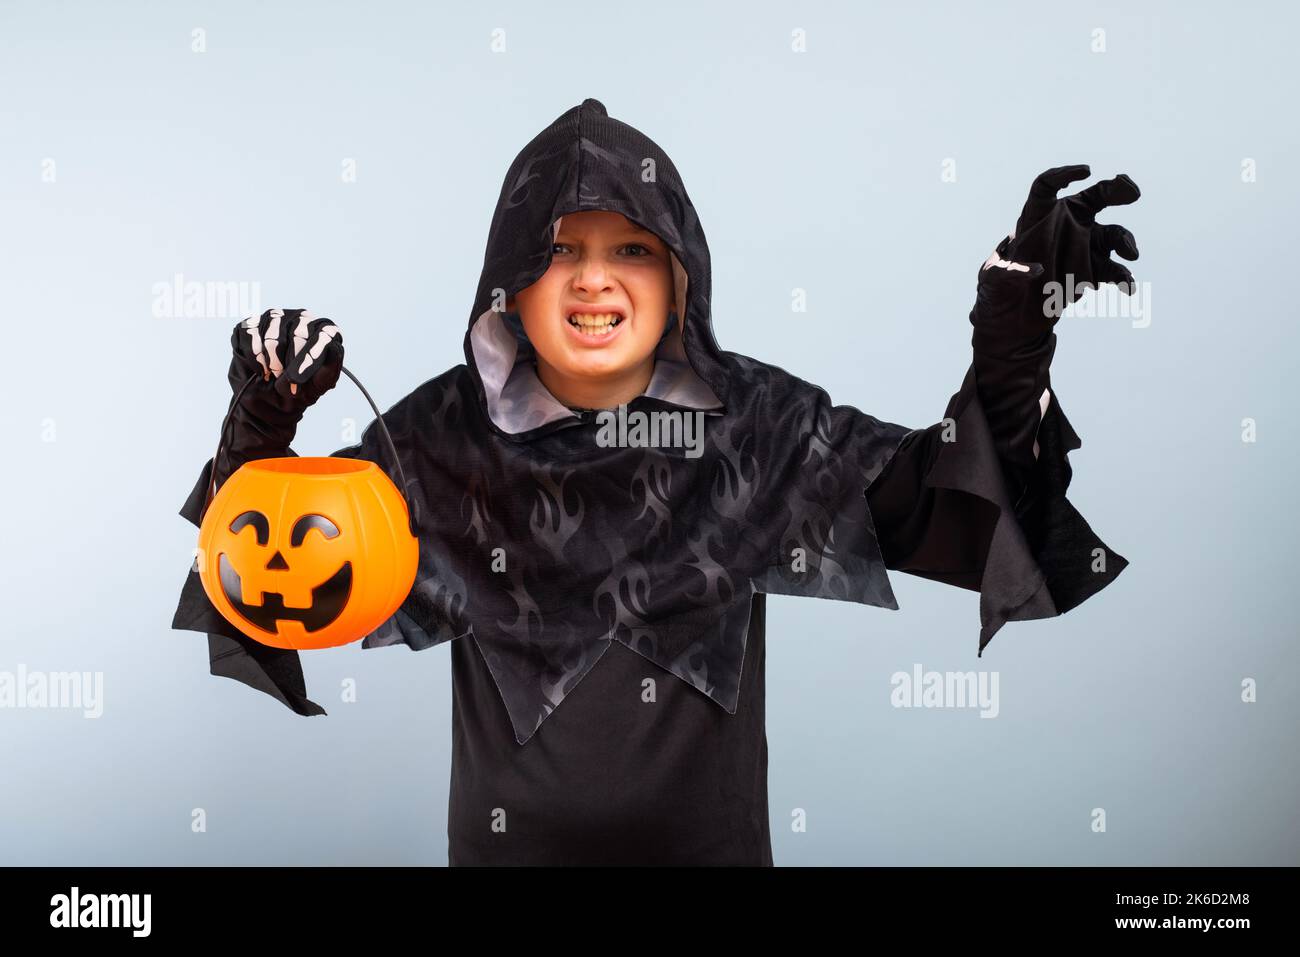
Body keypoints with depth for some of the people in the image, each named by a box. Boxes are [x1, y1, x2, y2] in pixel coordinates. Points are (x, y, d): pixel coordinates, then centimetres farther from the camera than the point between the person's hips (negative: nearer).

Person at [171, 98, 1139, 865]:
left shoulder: (758, 422, -9)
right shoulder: (446, 435, -10)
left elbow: (937, 496, -13)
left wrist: (1017, 327, -25)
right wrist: (262, 429, -25)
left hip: (708, 836, 1)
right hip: (509, 837, 0)